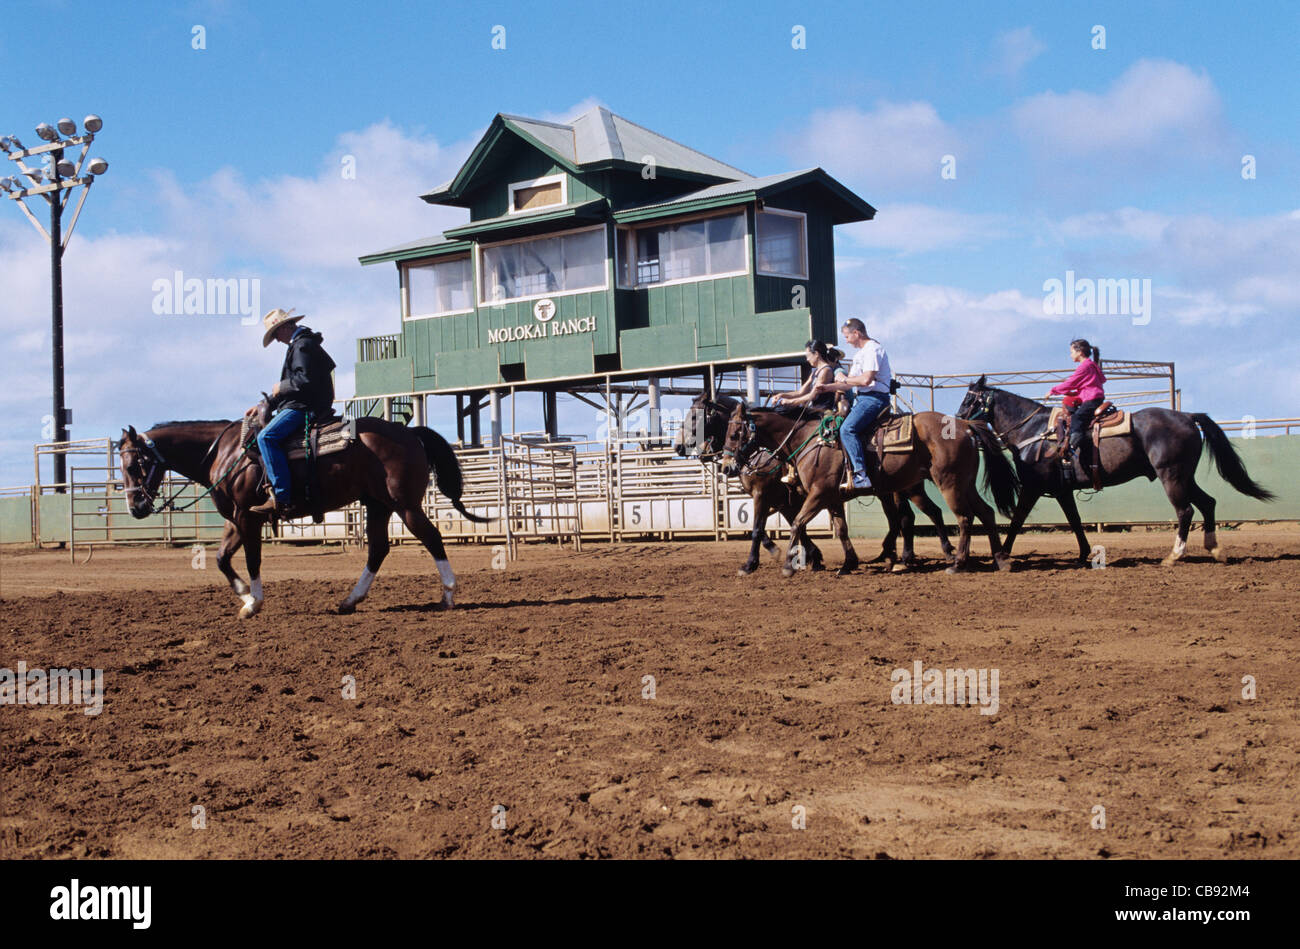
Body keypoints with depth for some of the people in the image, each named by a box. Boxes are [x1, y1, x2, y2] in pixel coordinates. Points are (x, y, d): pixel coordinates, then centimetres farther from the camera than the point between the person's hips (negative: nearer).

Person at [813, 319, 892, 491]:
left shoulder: (873, 349, -10)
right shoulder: (861, 352, 23)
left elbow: (866, 380, -21)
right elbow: (850, 384, 24)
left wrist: (844, 380, -6)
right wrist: (826, 388, 15)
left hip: (874, 398, -11)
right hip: (861, 399, 11)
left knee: (847, 429, -26)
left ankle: (860, 475, -33)